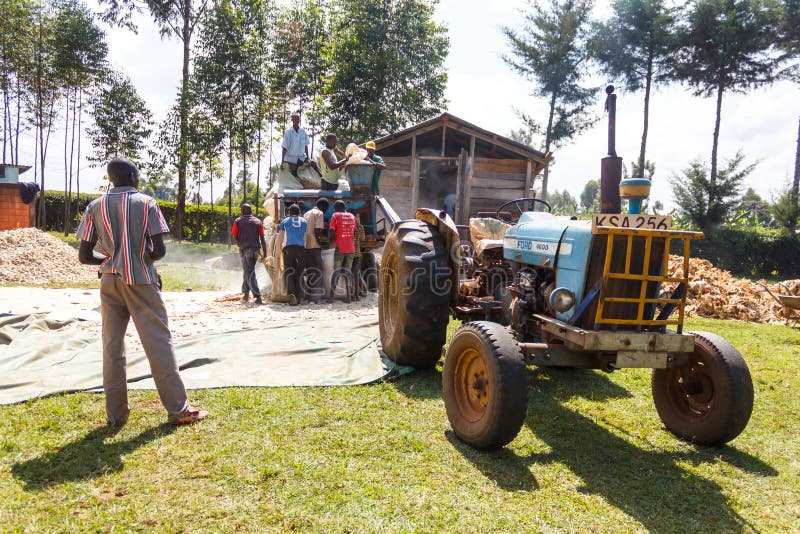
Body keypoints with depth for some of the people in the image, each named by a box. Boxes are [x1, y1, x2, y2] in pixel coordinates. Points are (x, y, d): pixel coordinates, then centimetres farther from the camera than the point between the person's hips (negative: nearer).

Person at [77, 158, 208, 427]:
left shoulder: (95, 207, 5)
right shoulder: (145, 203, -5)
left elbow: (84, 256, 2)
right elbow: (159, 250, -11)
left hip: (110, 281, 4)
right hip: (141, 281, -3)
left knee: (112, 346, 9)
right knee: (159, 343, -1)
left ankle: (116, 413, 13)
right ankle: (178, 409, 2)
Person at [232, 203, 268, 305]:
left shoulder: (238, 221, 1)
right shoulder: (257, 221, 8)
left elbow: (235, 236, -1)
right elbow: (262, 238, 3)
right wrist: (264, 252, 5)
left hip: (245, 249, -4)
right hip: (256, 249, 4)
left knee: (250, 273, -5)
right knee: (248, 271, 19)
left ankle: (258, 297, -16)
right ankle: (245, 294, 27)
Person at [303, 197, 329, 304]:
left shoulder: (306, 214, 21)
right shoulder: (319, 213, -3)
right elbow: (317, 231, -13)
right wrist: (319, 243, -2)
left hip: (305, 246, 8)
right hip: (314, 246, -7)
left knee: (309, 272, 11)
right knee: (317, 272, -4)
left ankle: (309, 297, 11)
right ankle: (315, 297, -8)